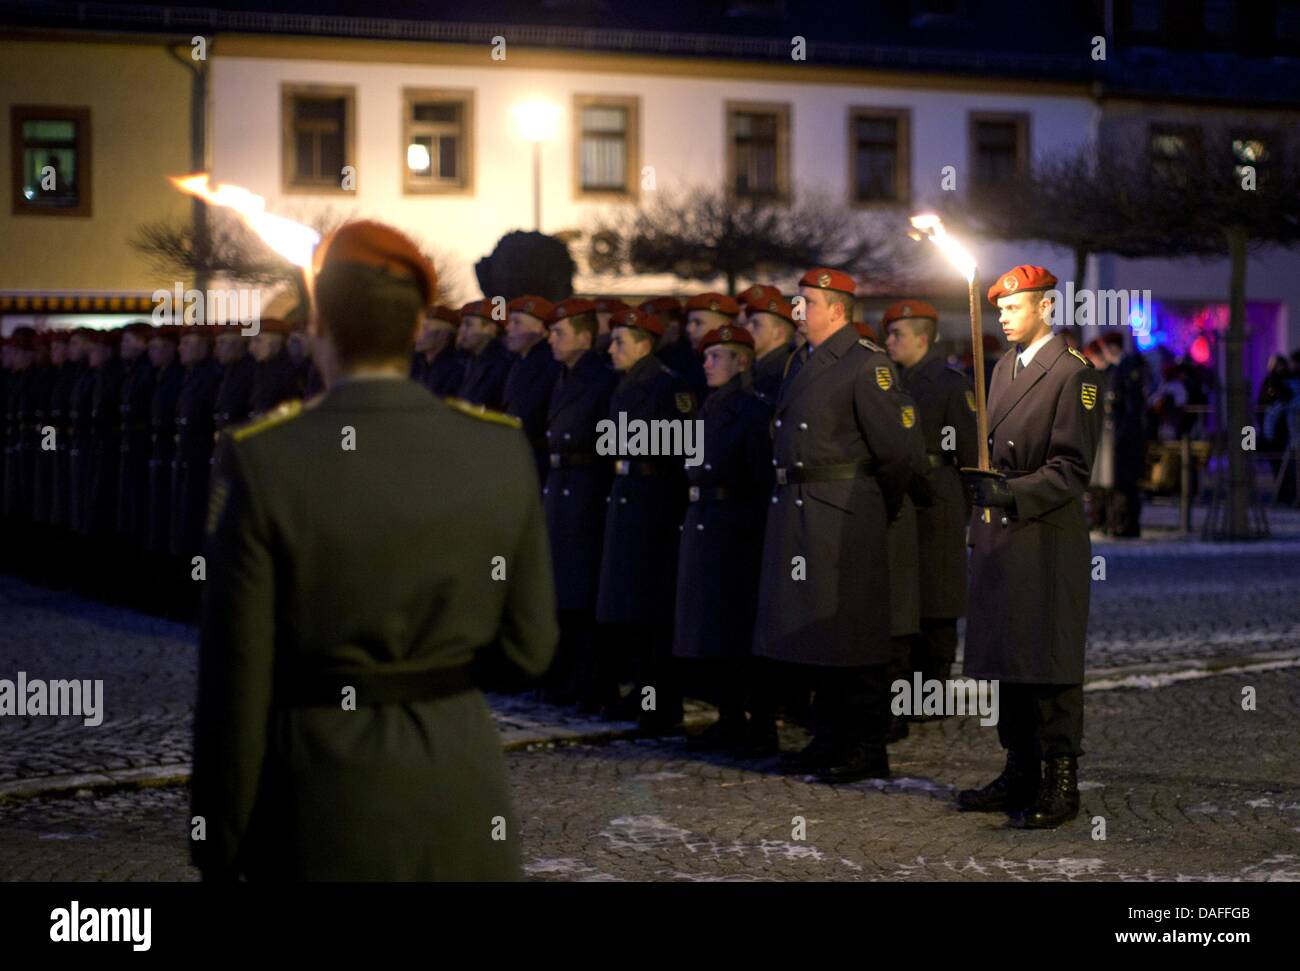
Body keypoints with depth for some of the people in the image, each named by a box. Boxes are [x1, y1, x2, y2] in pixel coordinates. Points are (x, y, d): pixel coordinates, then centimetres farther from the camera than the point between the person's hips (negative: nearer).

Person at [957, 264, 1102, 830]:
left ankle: (1060, 786, 2)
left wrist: (1007, 492, -25)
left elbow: (1070, 469, -14)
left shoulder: (1074, 375, -9)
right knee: (1006, 660, 11)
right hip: (998, 538, 8)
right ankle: (1020, 775, 21)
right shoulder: (1005, 369, 16)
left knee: (1049, 666, -4)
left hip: (1046, 540, -8)